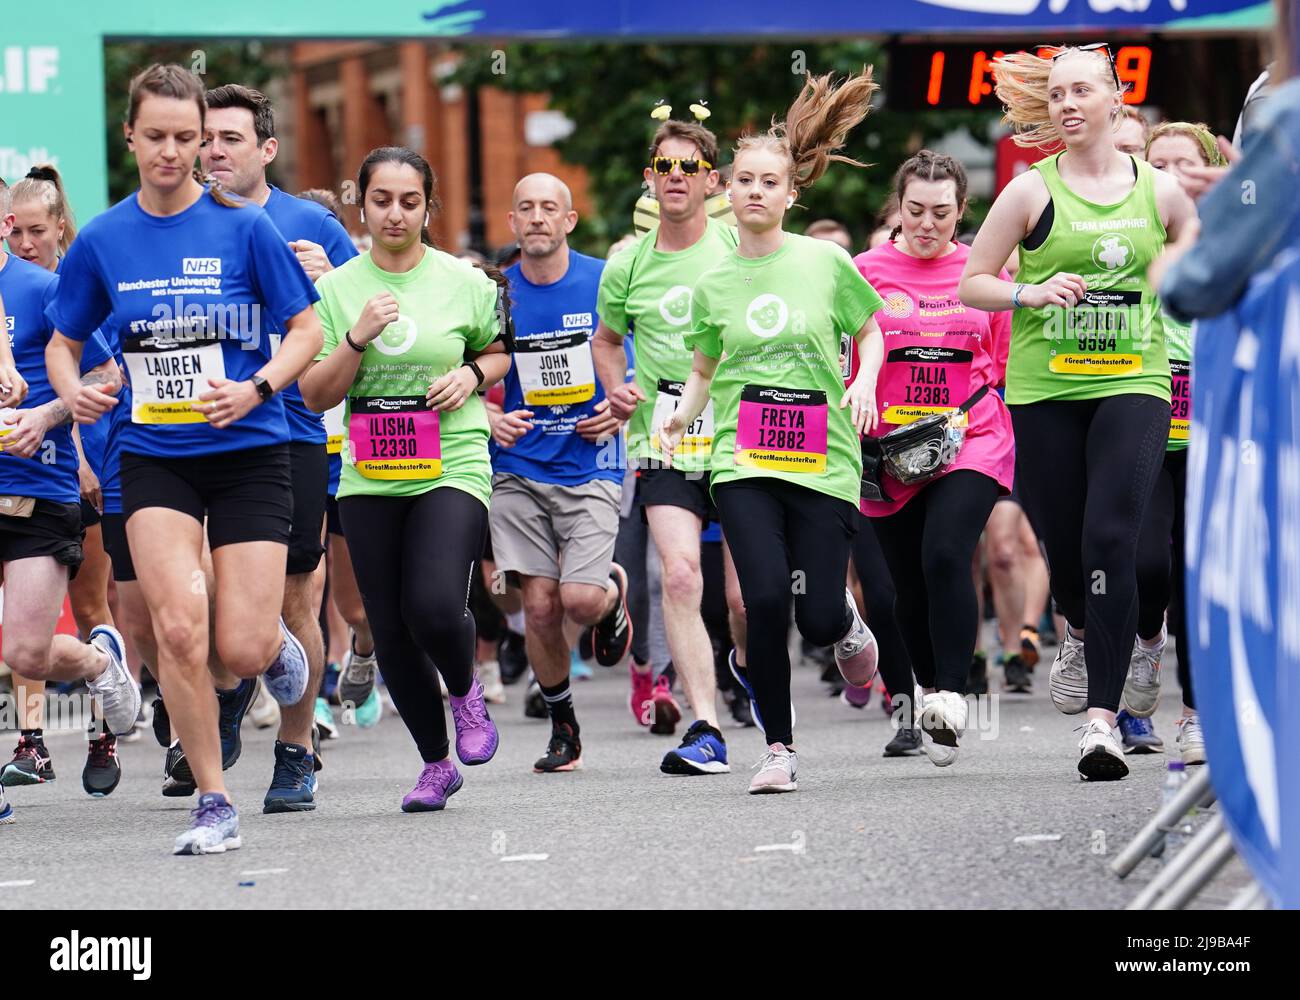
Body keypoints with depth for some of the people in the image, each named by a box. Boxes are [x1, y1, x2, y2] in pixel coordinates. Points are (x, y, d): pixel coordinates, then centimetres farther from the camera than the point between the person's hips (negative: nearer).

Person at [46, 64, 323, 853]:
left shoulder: (244, 227, -6)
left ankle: (276, 639, 32)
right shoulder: (103, 241, 1)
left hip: (248, 452, -2)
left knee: (242, 652, -7)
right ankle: (215, 805, -3)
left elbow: (307, 330, -2)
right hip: (153, 456, 2)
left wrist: (255, 389, -19)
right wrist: (73, 390, -9)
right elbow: (64, 342, 13)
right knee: (178, 624, -17)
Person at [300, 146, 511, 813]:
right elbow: (315, 396, 1)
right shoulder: (335, 288, 4)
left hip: (452, 469, -2)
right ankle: (435, 764, 21)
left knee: (435, 606, -23)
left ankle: (465, 691, 11)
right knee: (391, 633, 3)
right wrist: (357, 338, -13)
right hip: (369, 479, 2)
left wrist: (472, 376, -3)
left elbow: (498, 354, 19)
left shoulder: (465, 282, 2)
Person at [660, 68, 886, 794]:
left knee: (817, 618, -6)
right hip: (743, 464, 1)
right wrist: (684, 414, 1)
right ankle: (779, 747, 2)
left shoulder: (826, 262, 1)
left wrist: (865, 382, -6)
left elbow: (871, 332, 13)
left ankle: (848, 623, 34)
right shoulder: (715, 283, 7)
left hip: (824, 462, -1)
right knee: (766, 602, -14)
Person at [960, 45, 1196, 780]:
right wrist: (1031, 292, -15)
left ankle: (1103, 717, -16)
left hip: (1132, 386, -1)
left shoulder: (1159, 190, 4)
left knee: (1111, 542, -16)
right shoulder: (1033, 192, 0)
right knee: (1063, 544, 8)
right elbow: (971, 284, 2)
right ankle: (1081, 631, 45)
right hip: (1045, 389, 1)